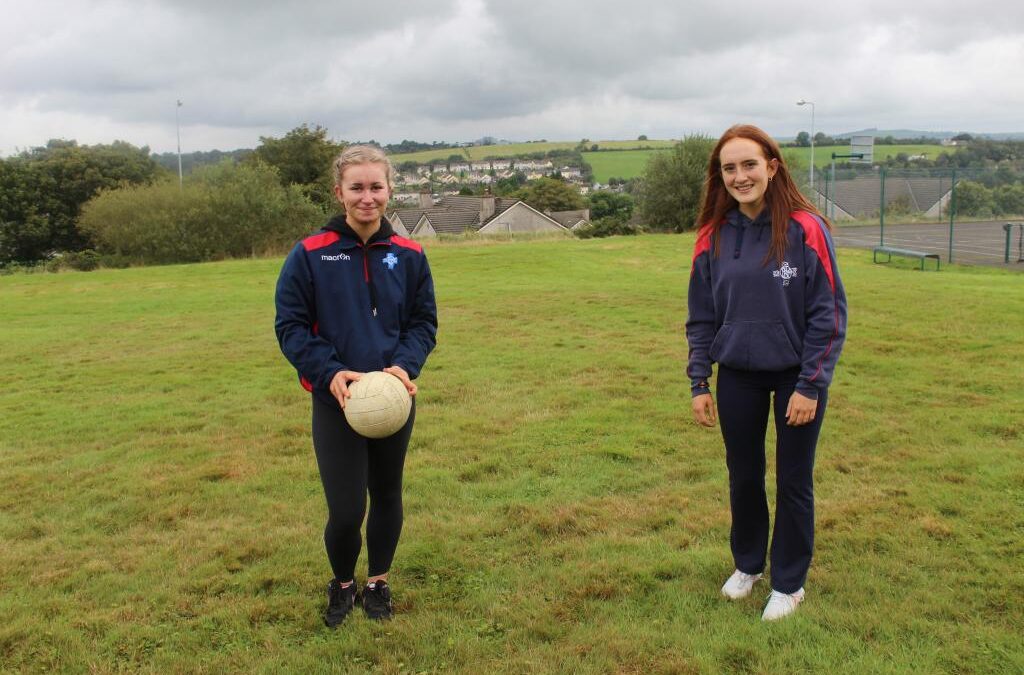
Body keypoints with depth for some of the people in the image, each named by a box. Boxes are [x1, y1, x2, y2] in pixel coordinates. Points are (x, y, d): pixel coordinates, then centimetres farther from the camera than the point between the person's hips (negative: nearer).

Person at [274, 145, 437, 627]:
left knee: (387, 495, 17)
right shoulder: (310, 255, -9)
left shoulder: (409, 255, -2)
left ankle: (378, 582, 40)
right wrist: (330, 372, -20)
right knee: (345, 510, -3)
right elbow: (290, 325, -6)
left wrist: (405, 365, -15)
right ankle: (343, 584, 28)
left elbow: (424, 322, 3)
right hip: (335, 400, -3)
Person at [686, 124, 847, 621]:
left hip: (797, 375, -3)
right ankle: (747, 564, 37)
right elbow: (702, 317, 5)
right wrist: (699, 383, 2)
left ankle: (788, 582, 27)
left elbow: (829, 313, -12)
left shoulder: (806, 229, -14)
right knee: (744, 477, 14)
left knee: (793, 481, 9)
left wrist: (811, 385, -14)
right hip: (738, 376, 3)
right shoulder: (713, 237, -2)